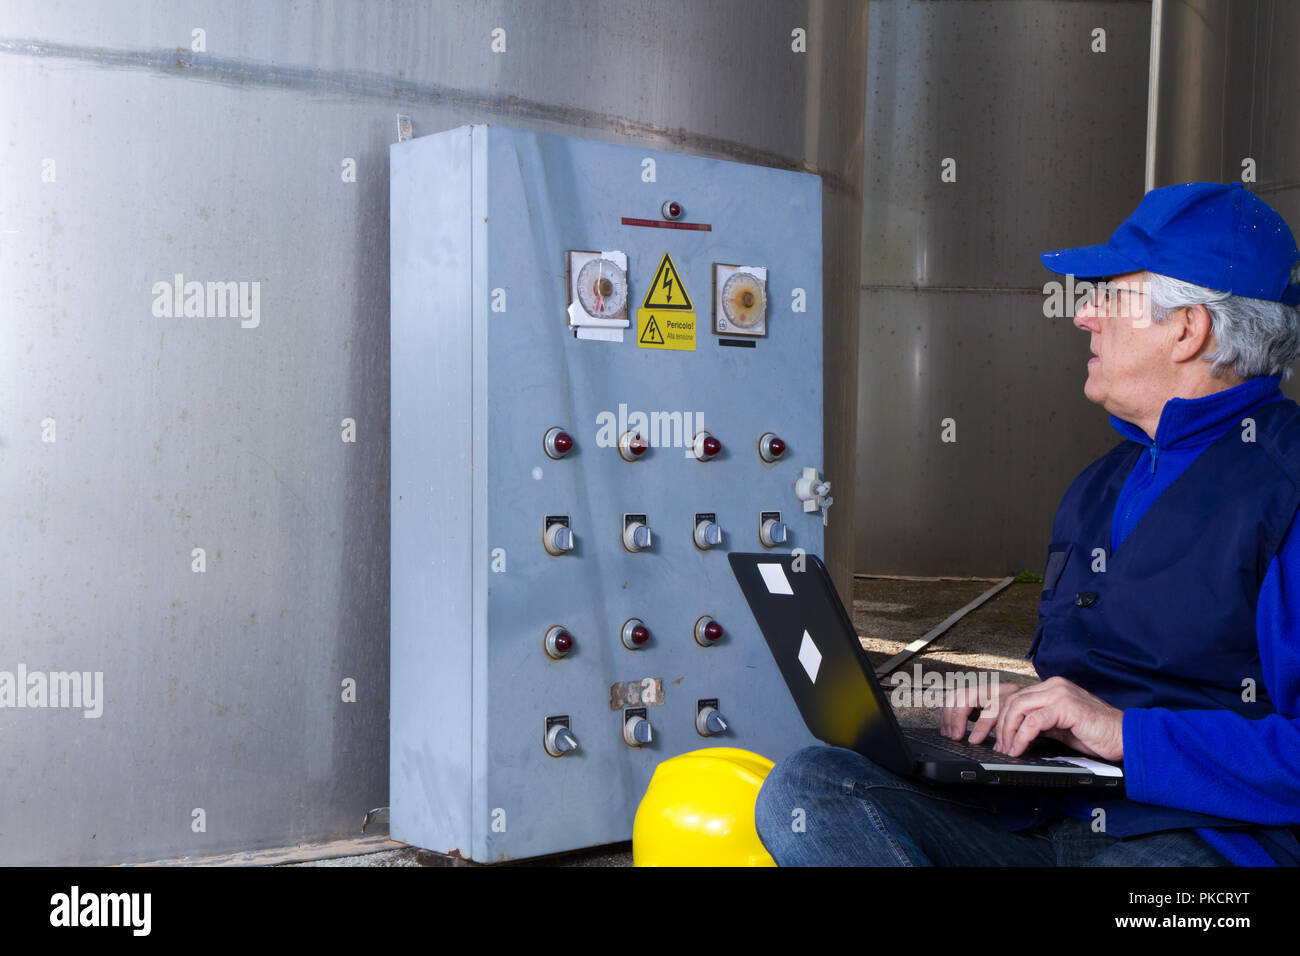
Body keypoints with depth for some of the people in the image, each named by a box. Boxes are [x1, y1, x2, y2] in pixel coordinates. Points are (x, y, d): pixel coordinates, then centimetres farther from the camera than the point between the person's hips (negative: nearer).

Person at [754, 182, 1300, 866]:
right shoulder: (1100, 487, 22)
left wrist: (1127, 734, -16)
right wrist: (1020, 711, 9)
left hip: (1206, 837, -8)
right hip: (1049, 822, 8)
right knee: (808, 789, -17)